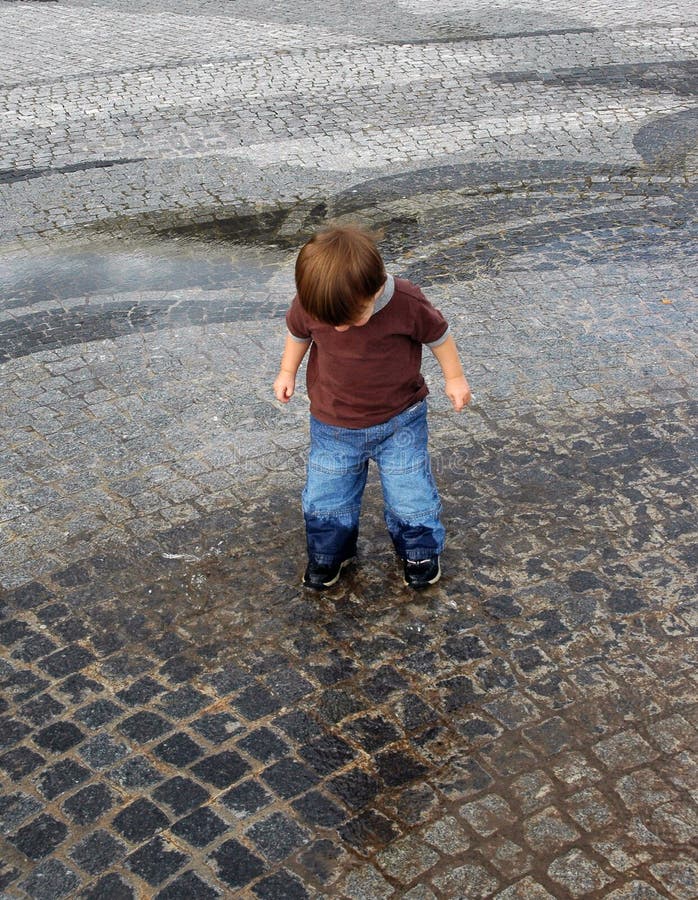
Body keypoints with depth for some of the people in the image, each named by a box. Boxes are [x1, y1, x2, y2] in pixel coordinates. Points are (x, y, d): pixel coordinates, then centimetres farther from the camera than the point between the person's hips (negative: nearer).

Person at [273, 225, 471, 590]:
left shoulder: (408, 303, -27)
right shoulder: (309, 304, -21)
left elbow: (438, 335, -7)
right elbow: (298, 333, 3)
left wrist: (455, 377, 4)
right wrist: (287, 372, 14)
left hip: (400, 421, -2)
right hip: (333, 425, 2)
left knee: (410, 491, 7)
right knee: (326, 497, 10)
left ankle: (420, 551, 34)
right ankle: (328, 553, 37)